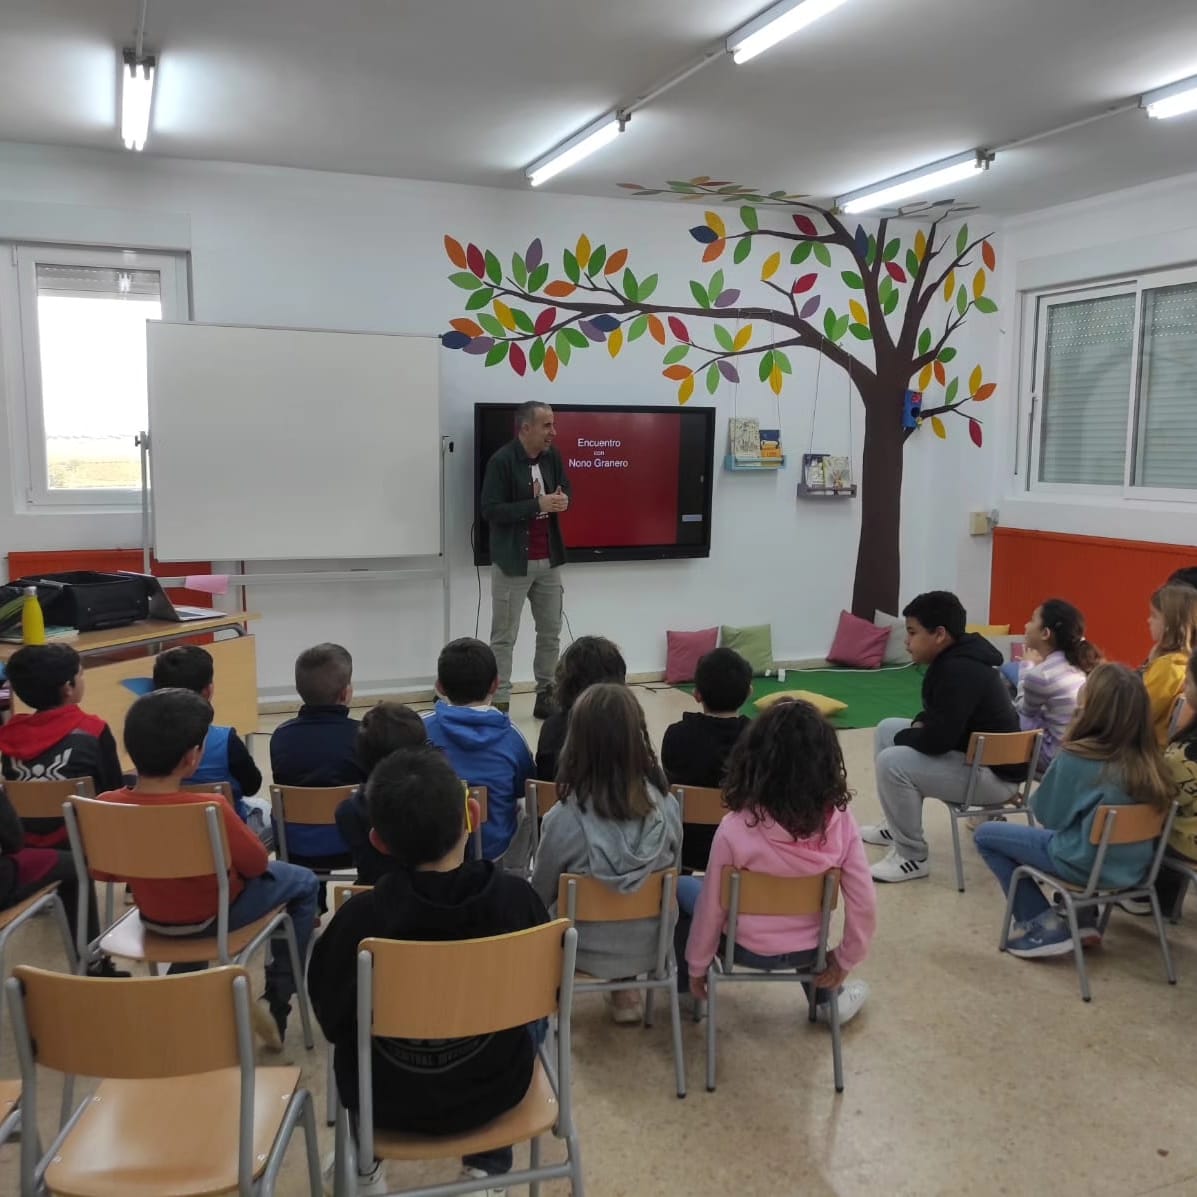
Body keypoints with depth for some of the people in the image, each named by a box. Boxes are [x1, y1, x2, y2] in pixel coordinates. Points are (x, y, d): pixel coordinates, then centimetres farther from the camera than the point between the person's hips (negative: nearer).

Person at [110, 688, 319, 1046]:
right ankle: (277, 1004, 17)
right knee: (303, 882, 15)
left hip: (153, 916, 6)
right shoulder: (211, 809, -33)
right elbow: (256, 864, -17)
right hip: (214, 916, -5)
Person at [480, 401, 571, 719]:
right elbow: (490, 510, -19)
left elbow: (566, 490, 15)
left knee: (551, 632, 12)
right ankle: (500, 702, 7)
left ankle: (546, 695, 24)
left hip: (549, 560, 7)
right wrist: (538, 505, -24)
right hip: (513, 562, -6)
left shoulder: (552, 457, 4)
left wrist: (562, 499, -11)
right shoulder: (501, 461, -15)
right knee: (504, 636, 1)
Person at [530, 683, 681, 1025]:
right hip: (649, 946, 3)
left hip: (585, 951, -2)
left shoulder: (564, 819, -26)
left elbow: (541, 896, -9)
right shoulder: (667, 806, -17)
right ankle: (625, 988, 27)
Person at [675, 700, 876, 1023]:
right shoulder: (840, 821, -21)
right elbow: (864, 905, -15)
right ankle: (827, 998, 35)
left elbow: (711, 908, -17)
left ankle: (682, 983, 32)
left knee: (681, 888, 21)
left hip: (747, 949, -3)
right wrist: (844, 962, 3)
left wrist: (696, 966, 0)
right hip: (808, 950, 3)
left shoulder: (735, 829, -30)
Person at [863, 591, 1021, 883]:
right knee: (887, 729, 15)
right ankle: (896, 826, 25)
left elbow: (936, 740, -30)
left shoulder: (960, 671, -27)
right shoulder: (954, 658, 4)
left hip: (994, 773, -11)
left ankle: (912, 858, -9)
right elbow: (941, 716, 22)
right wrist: (920, 722, 0)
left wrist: (902, 737, -10)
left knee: (891, 762, -24)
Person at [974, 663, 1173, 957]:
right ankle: (1082, 920, 24)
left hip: (1088, 866, -7)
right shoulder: (1147, 758, -6)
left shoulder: (1076, 758, -23)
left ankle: (1044, 926, 6)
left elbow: (1047, 815, -11)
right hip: (1134, 865, 7)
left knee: (986, 835, 8)